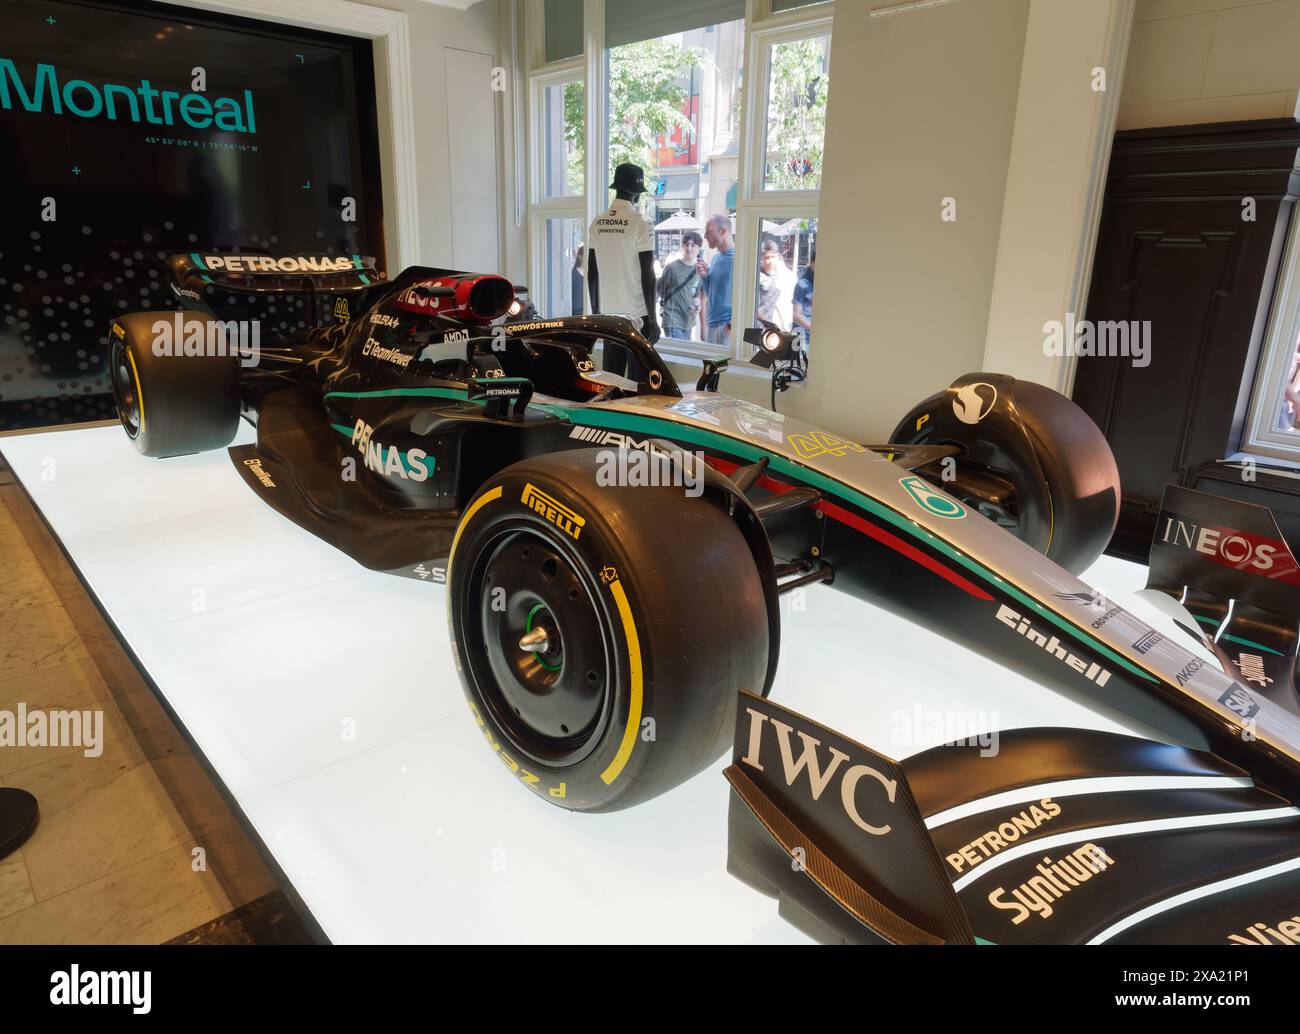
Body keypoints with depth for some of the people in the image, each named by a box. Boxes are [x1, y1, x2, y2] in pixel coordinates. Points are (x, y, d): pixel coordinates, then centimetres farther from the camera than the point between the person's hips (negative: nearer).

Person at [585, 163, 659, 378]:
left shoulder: (597, 223, 6)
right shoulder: (640, 223, -10)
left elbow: (592, 273, 10)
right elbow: (647, 275, -12)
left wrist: (595, 312, 19)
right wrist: (652, 319, -7)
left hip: (608, 314, 6)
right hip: (636, 315, -6)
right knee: (638, 380, -1)